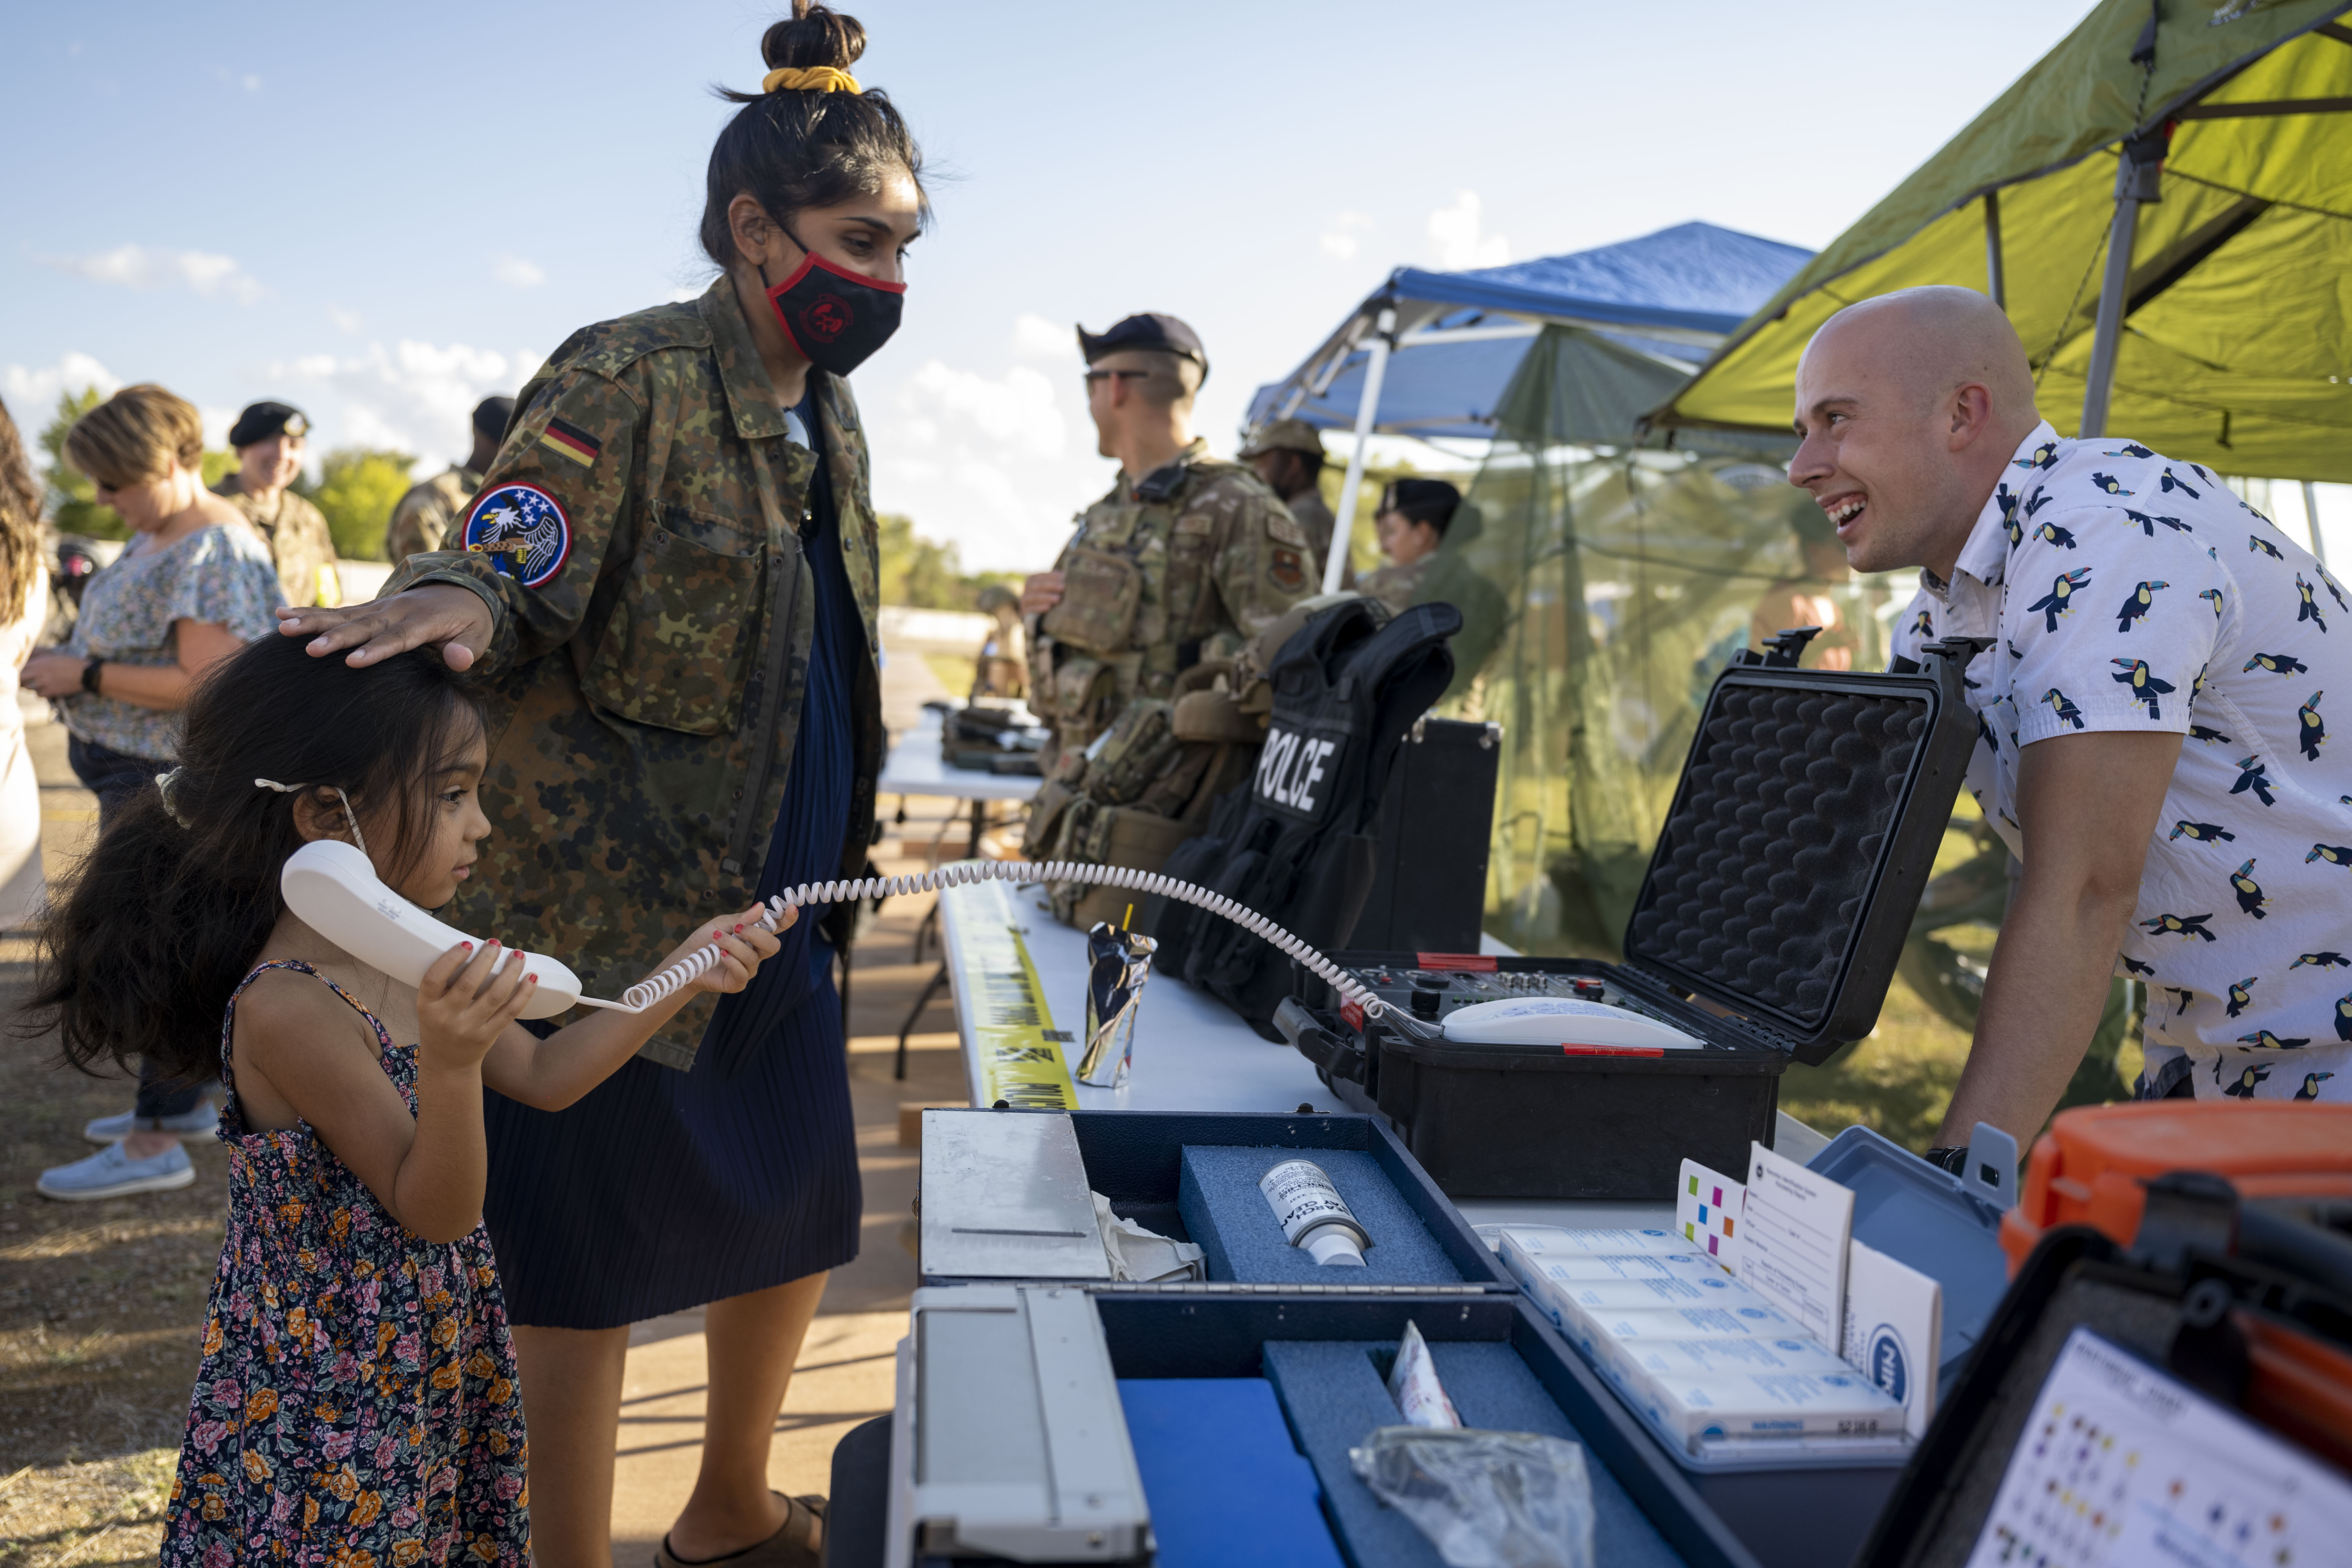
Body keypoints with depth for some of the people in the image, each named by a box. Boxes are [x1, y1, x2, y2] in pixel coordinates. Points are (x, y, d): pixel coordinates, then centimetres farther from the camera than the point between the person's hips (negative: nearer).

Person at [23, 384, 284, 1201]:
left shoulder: (210, 555, -20)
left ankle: (156, 1143, 6)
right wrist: (71, 660, 5)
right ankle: (182, 1101, 31)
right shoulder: (162, 537, 11)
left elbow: (207, 683, -27)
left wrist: (87, 677, -20)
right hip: (144, 774, 10)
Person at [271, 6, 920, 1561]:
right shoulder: (629, 383, -12)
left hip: (778, 909, 8)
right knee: (590, 1268, 3)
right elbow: (506, 571, -19)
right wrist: (454, 600, -43)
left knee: (799, 1215, 17)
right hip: (613, 910, -8)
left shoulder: (827, 410, 12)